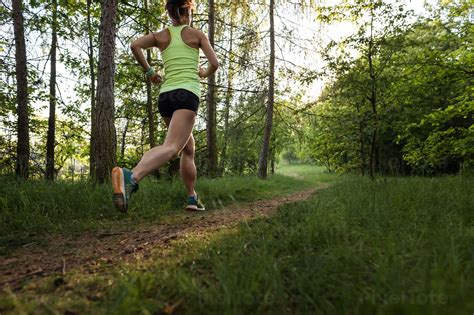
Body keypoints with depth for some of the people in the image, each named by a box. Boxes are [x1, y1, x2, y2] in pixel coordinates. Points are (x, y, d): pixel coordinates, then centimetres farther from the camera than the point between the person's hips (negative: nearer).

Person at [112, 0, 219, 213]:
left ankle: (192, 198, 20)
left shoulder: (161, 36, 17)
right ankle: (131, 176, -48)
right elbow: (215, 63, 5)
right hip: (187, 94, -5)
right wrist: (204, 74, 27)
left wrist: (149, 71, 12)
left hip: (165, 96, 5)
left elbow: (135, 45, 0)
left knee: (188, 149, 18)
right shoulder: (196, 34, 11)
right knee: (171, 147, -23)